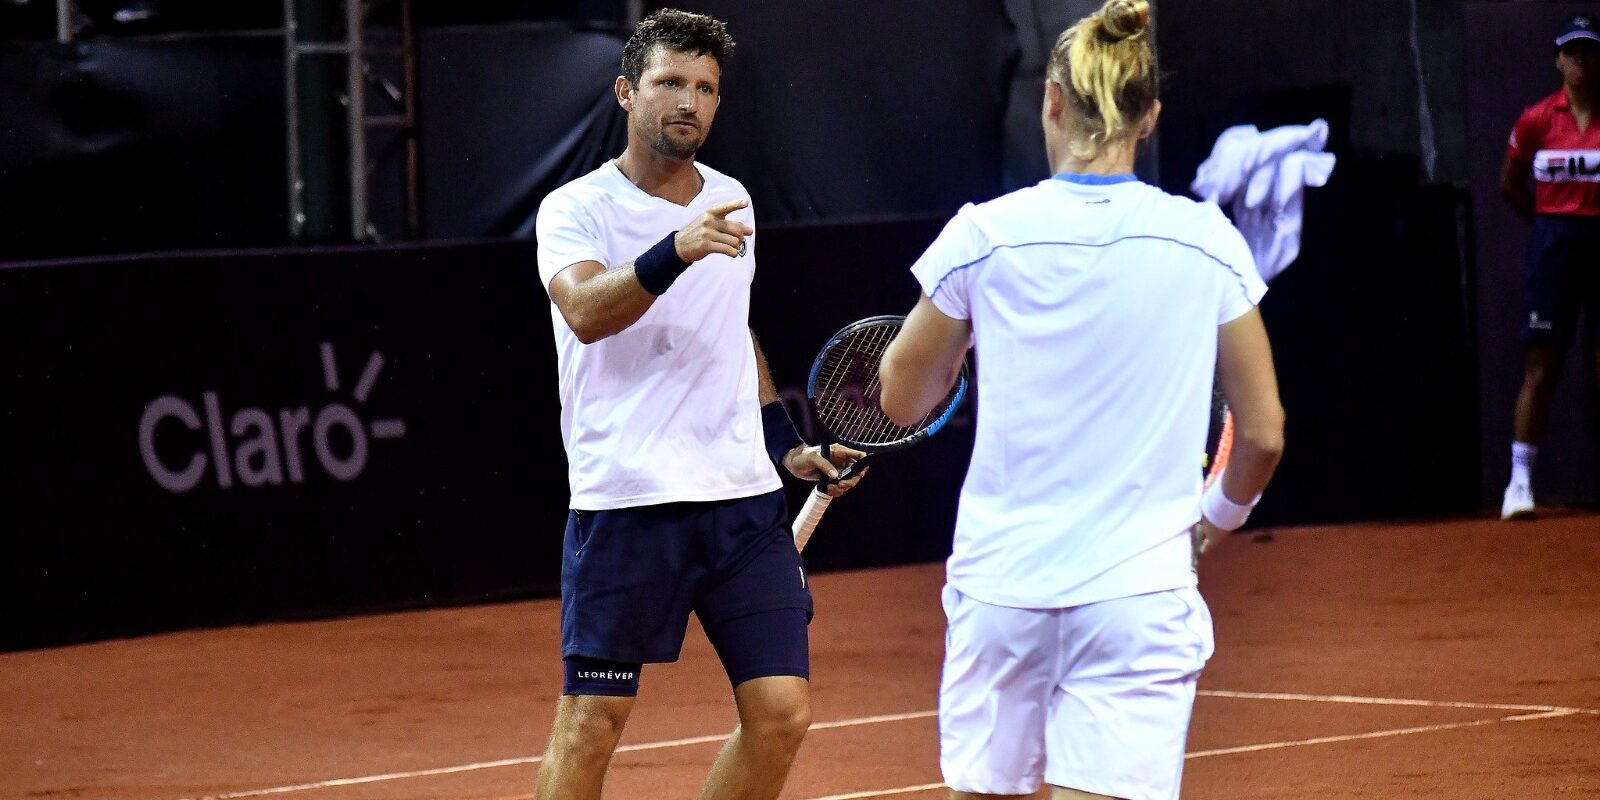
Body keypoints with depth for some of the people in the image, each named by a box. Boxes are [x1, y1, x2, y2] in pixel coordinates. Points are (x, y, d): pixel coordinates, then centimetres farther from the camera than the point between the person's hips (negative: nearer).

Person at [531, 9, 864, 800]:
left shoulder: (731, 202, 15)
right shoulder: (576, 209, -3)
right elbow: (586, 312, -24)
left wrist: (788, 445, 23)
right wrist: (677, 251, -38)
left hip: (744, 499, 5)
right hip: (625, 503, -5)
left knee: (781, 712, -3)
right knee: (591, 722, -4)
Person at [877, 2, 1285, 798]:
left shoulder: (981, 235, -2)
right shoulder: (1209, 242, -1)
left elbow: (903, 398, 10)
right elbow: (1262, 435, 4)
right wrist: (1220, 511, 25)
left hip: (999, 582, 1)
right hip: (1138, 595, -1)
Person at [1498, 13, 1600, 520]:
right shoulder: (1537, 120, 1)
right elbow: (1509, 184, 13)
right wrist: (1554, 223, 7)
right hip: (1554, 244, 0)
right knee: (1541, 368, -3)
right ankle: (1520, 481, -3)